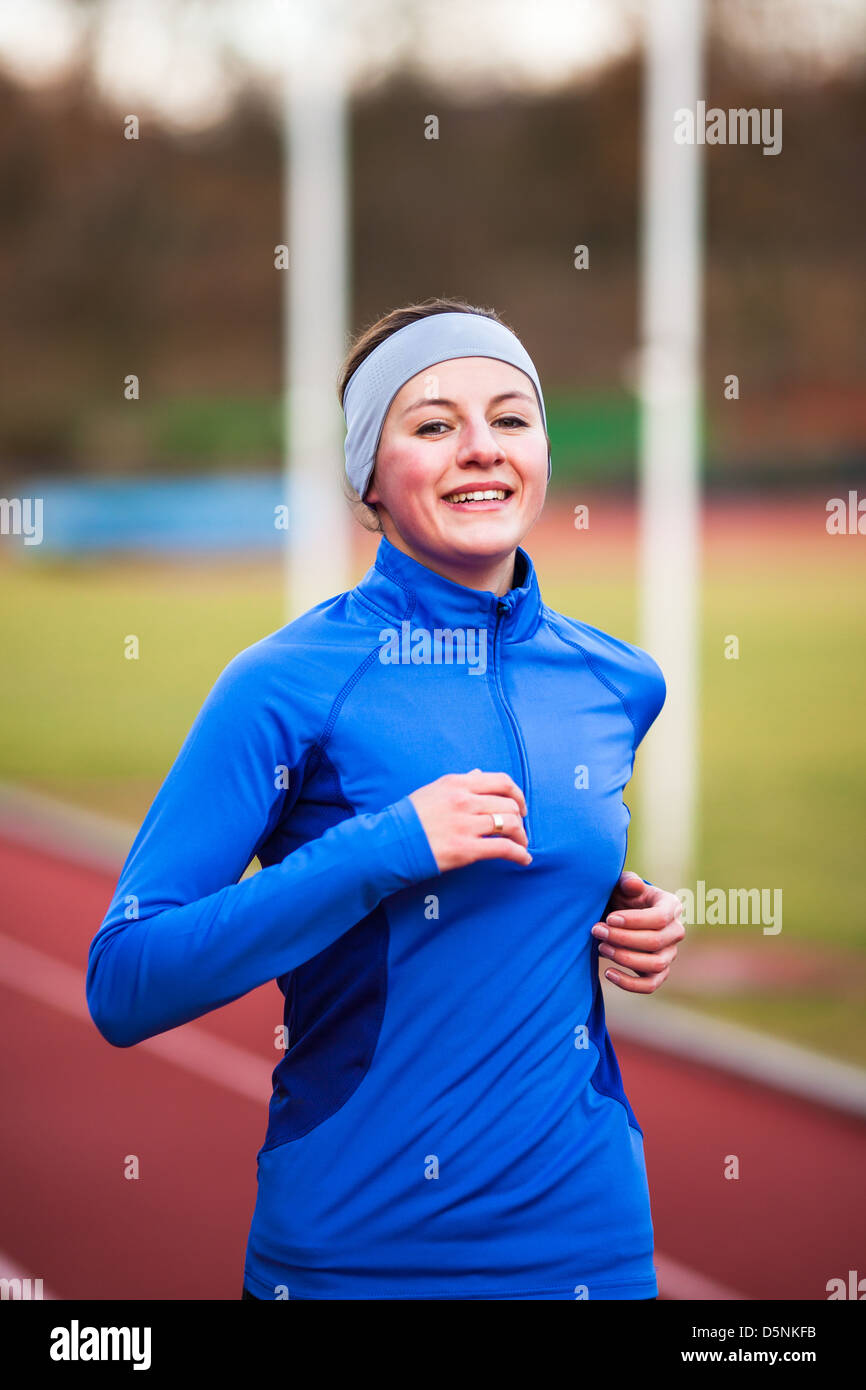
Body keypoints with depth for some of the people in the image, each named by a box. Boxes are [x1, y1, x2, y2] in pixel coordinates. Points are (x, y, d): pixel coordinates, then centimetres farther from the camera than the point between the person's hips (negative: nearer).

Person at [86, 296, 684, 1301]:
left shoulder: (617, 685, 3)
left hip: (588, 1240, 4)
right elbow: (124, 988, -17)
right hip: (354, 1247, -4)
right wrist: (387, 848, -24)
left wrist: (640, 929, 0)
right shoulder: (288, 686, -12)